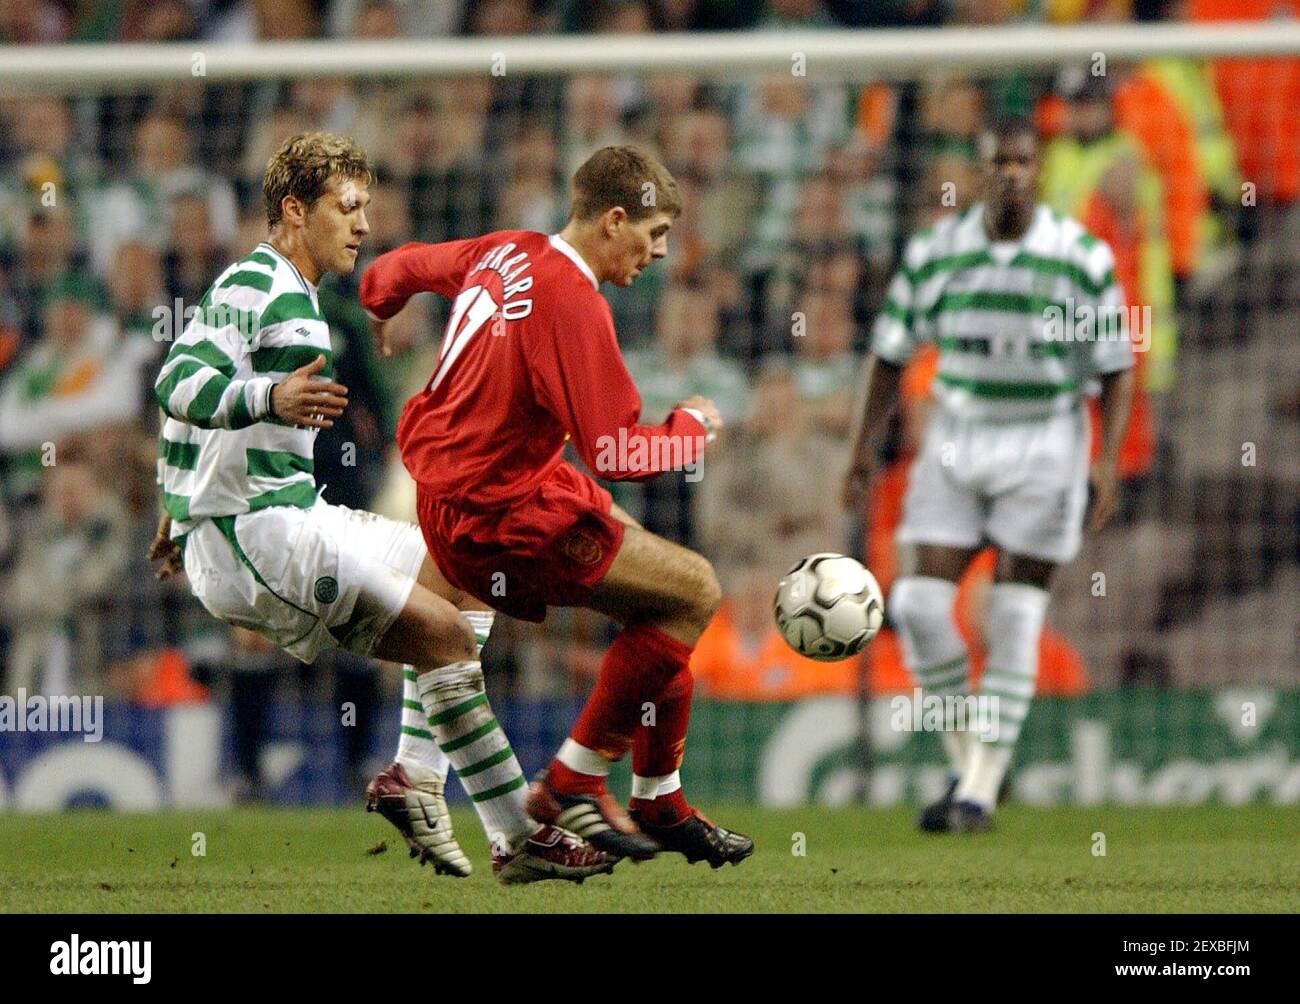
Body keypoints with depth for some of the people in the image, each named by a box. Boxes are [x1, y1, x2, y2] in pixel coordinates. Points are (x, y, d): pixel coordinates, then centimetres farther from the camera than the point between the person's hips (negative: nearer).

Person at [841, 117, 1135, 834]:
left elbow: (1116, 367, -1)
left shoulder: (1084, 256, -6)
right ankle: (968, 762, 10)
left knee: (1013, 620, -6)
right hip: (955, 439, 3)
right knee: (919, 606, -9)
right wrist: (864, 446, 3)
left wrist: (1108, 460, -11)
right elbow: (891, 352, 9)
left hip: (1045, 445, -3)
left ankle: (981, 792, -1)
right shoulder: (933, 252, 0)